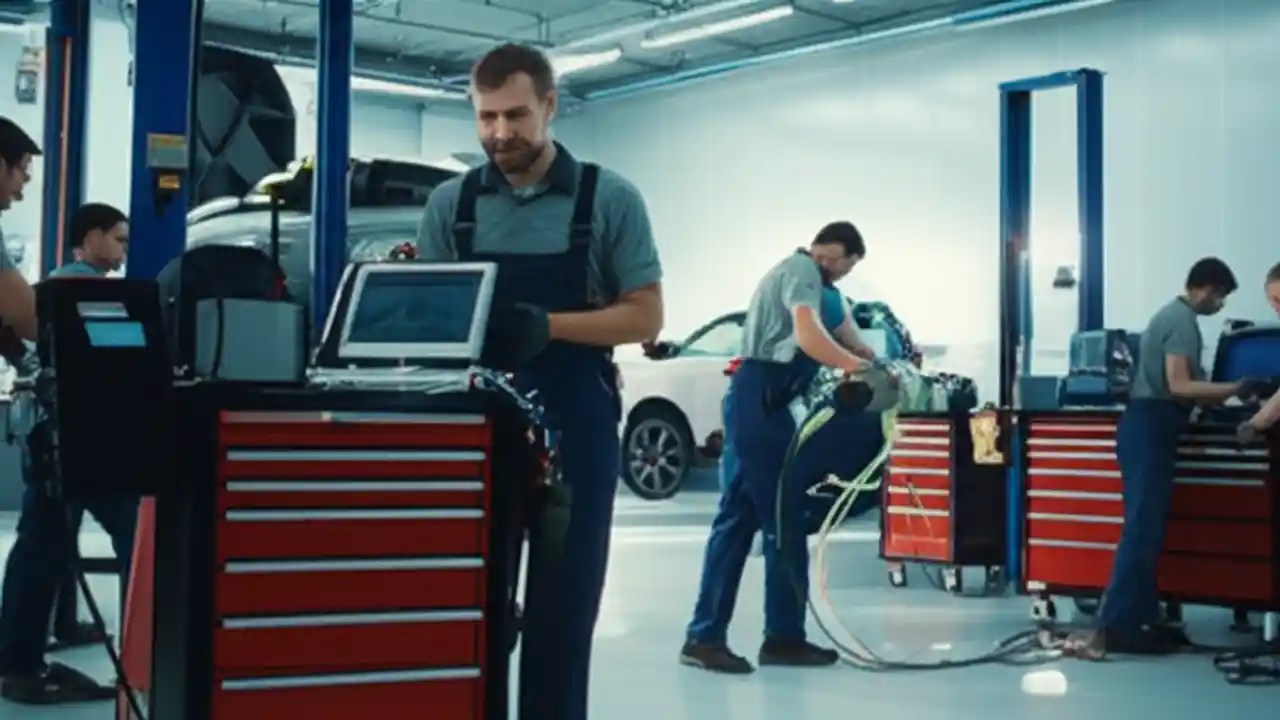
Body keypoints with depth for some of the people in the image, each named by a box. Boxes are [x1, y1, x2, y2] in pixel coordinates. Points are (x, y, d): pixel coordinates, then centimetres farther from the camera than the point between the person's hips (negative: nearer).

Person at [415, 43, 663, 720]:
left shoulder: (610, 199, -2)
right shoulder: (449, 203, 6)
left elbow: (645, 316, -4)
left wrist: (545, 325, -17)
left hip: (574, 427, -2)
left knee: (562, 605, 4)